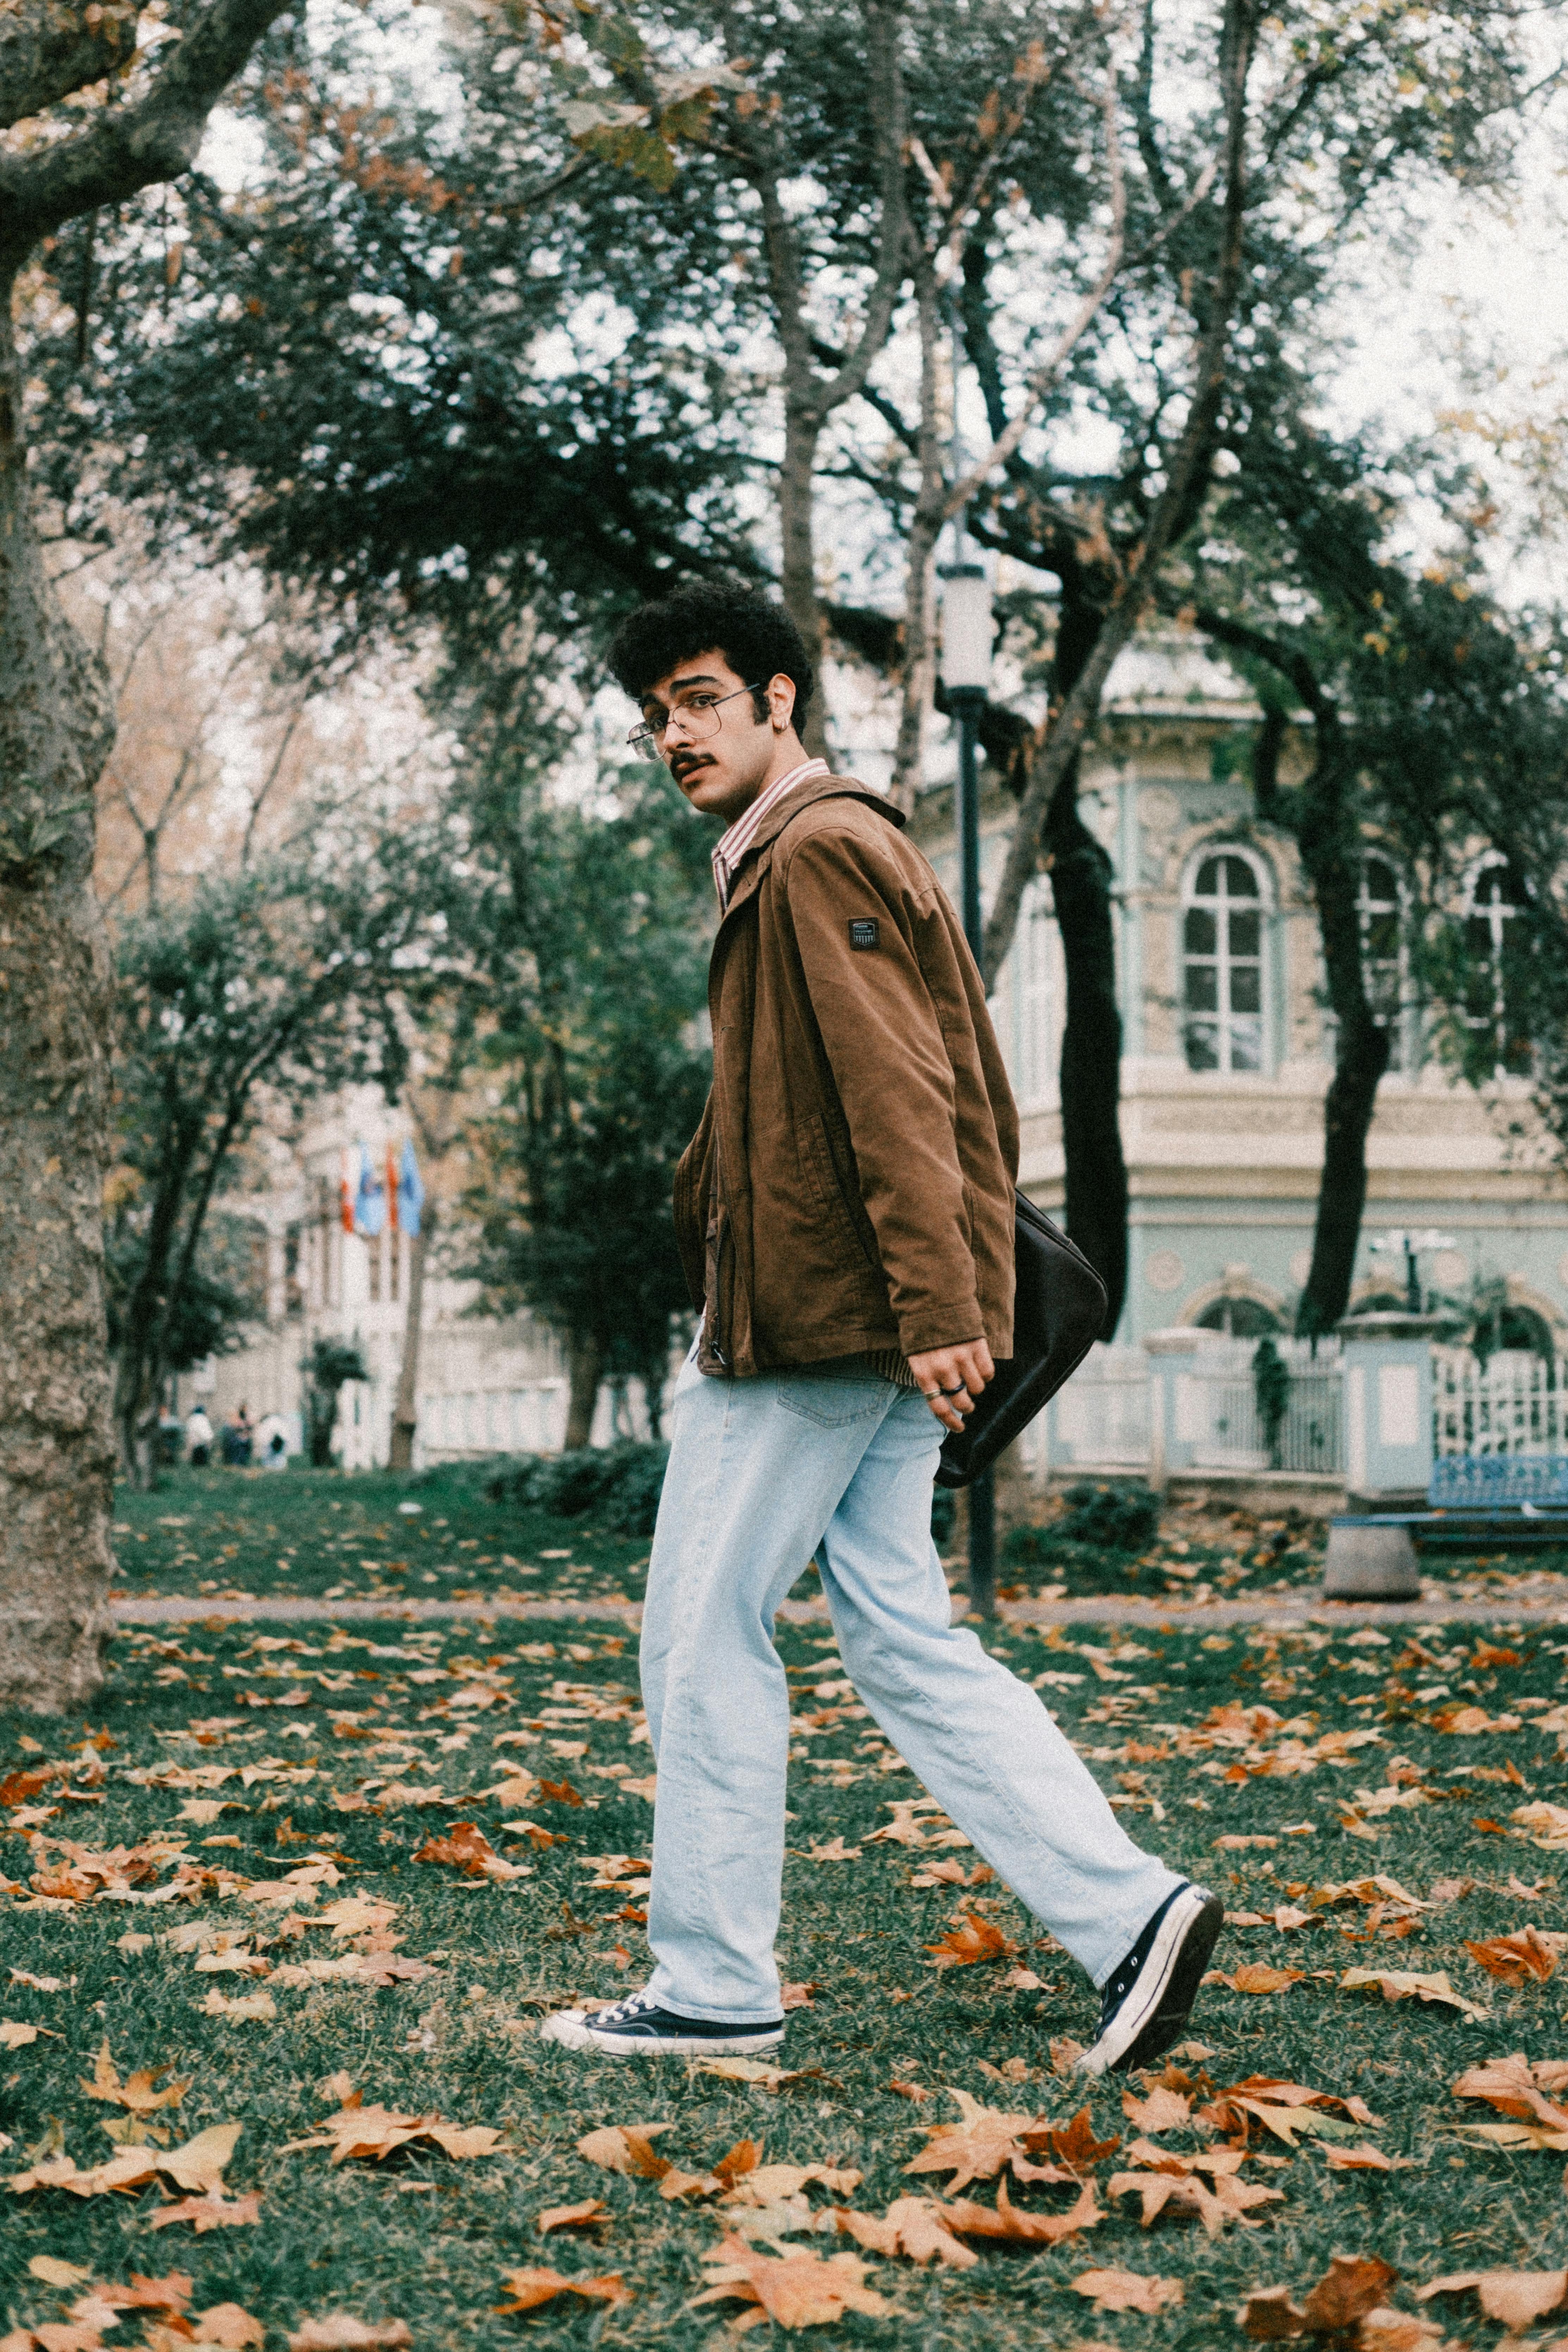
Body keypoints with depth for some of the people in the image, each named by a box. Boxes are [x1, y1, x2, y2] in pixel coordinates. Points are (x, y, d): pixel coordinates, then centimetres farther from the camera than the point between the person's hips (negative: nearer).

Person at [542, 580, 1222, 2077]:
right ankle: (1128, 1913, 1)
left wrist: (938, 1308, -24)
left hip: (819, 1325, -10)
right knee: (905, 1646, 7)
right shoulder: (788, 863, 22)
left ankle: (713, 1985, 8)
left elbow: (895, 1091, -19)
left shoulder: (818, 853, -9)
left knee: (704, 1637, -1)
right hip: (869, 1333, 10)